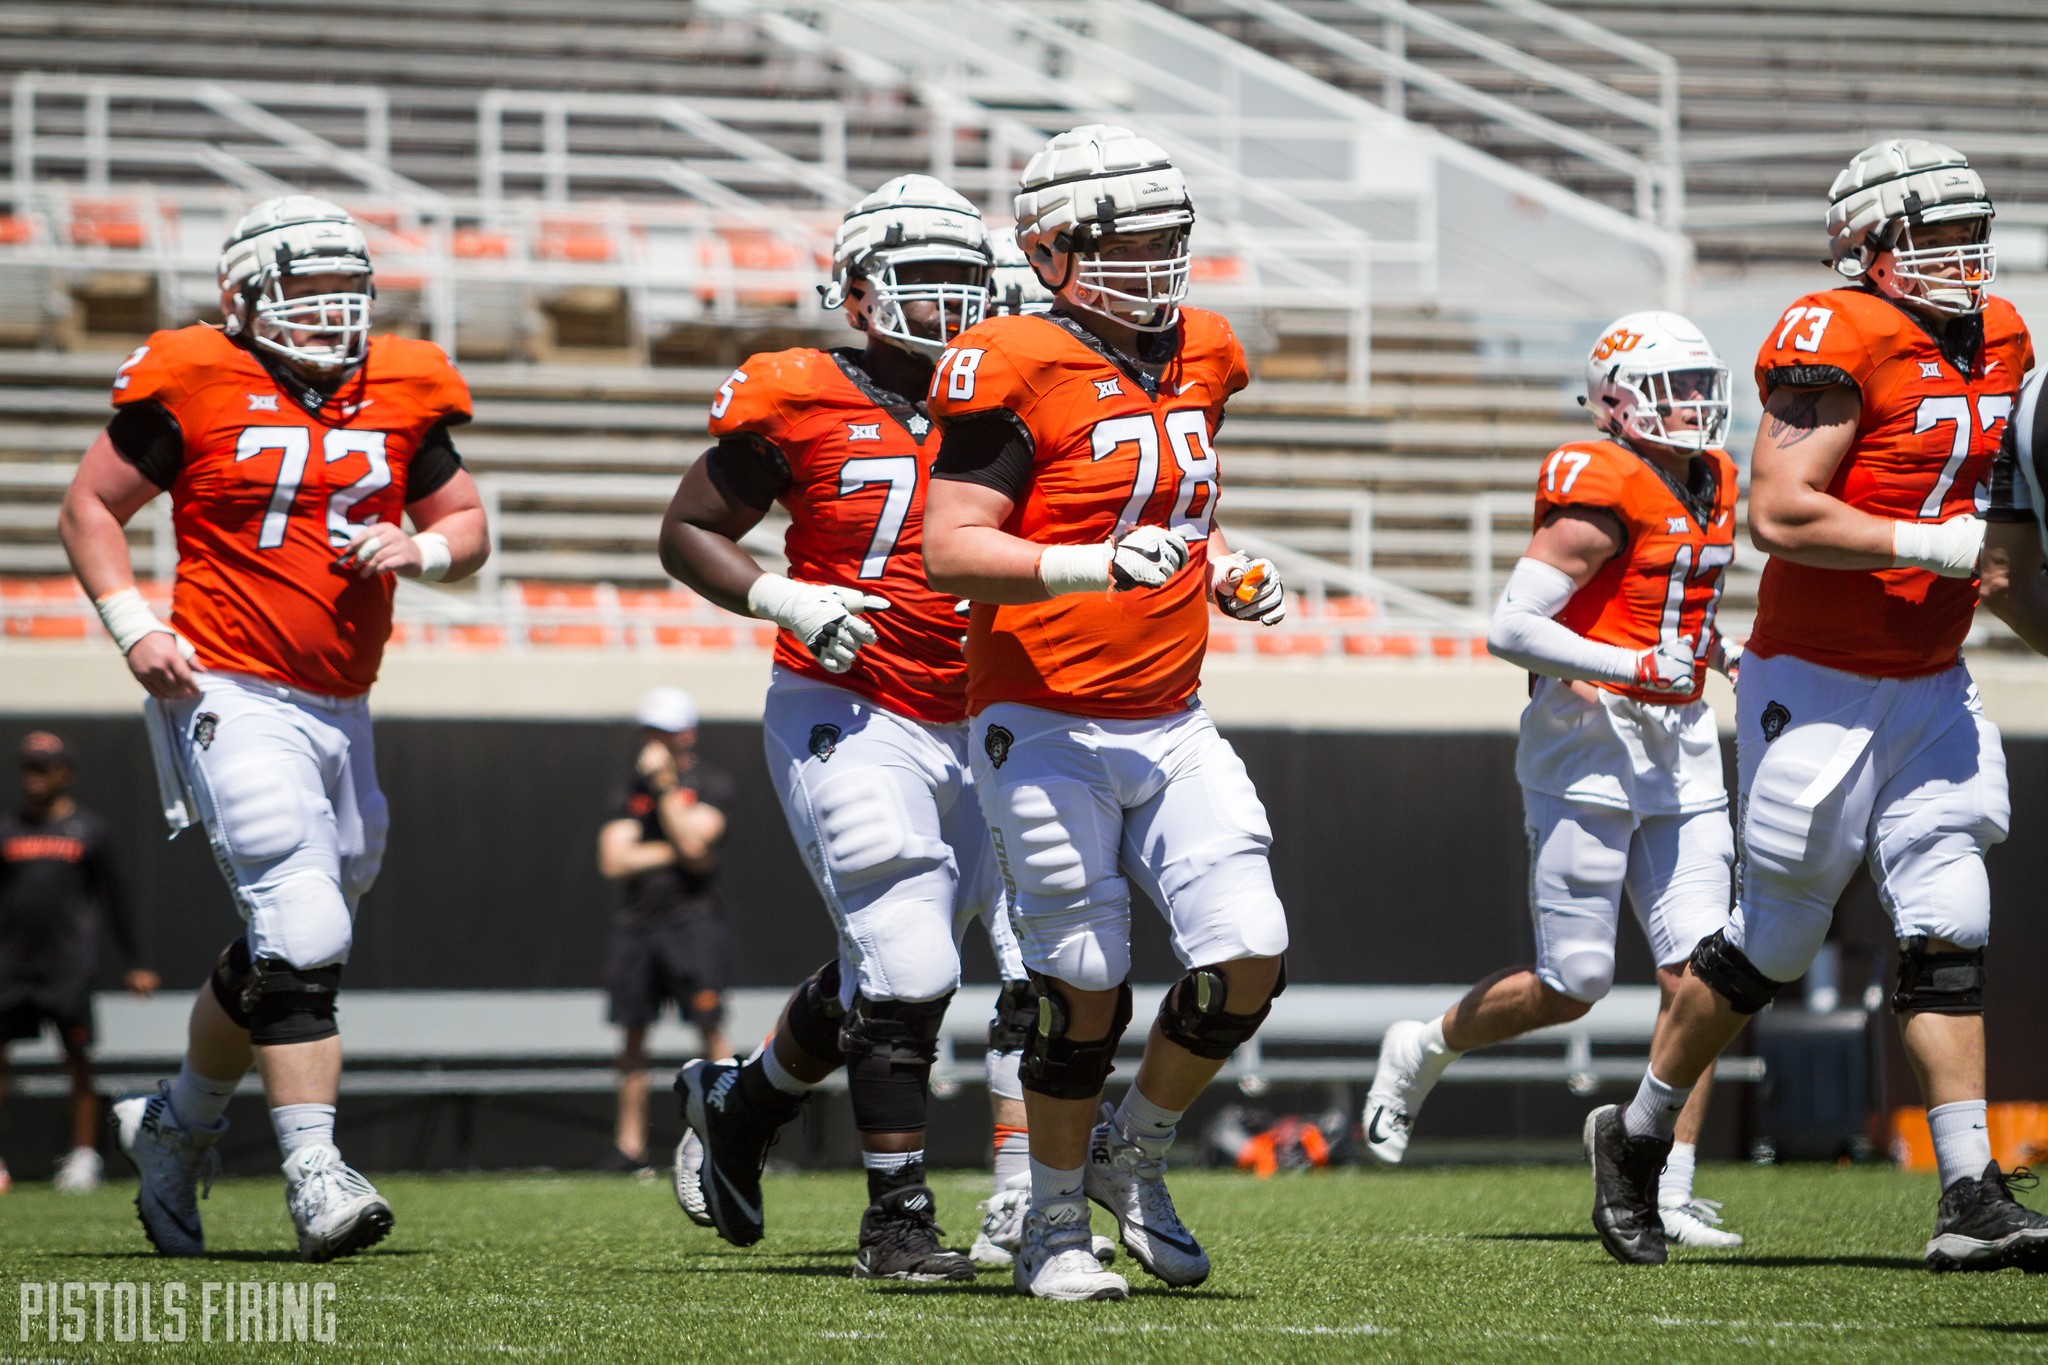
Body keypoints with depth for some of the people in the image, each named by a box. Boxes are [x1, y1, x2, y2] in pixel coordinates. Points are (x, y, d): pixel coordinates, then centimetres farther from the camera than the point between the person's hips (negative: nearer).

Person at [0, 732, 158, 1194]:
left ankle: (83, 1156, 3)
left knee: (78, 1060, -3)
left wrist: (134, 964, 5)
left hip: (68, 965, -2)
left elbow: (115, 901, 8)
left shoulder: (89, 831, 6)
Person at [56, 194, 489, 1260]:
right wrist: (132, 625, -8)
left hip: (341, 711, 6)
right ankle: (313, 1171, -16)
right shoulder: (192, 387, -4)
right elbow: (89, 507, 5)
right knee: (301, 934, -18)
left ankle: (176, 1124, 35)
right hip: (233, 697, -6)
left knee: (280, 950, 14)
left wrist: (418, 550, -6)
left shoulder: (401, 394, 8)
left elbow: (467, 527, 17)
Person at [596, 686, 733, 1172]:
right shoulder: (631, 790, 12)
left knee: (710, 1027, -10)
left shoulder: (711, 784, 3)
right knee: (632, 1032, 4)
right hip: (636, 922, 4)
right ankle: (630, 1144, 8)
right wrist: (675, 854, -6)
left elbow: (691, 840, -13)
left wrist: (664, 784, -9)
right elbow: (614, 860, 0)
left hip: (692, 918, -4)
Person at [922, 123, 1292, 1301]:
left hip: (1171, 727, 6)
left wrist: (1225, 571, 8)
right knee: (1088, 992, -1)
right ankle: (1057, 1225, 19)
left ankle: (1134, 1156, 19)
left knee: (1249, 958, -6)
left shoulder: (1197, 359, 10)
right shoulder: (1018, 368, -12)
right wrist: (1098, 566, -28)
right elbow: (951, 550, -17)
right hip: (1048, 731, -6)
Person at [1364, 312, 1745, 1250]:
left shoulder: (1710, 485, 12)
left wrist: (1710, 648, 11)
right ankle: (1420, 1052, 24)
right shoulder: (1603, 495, -14)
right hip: (1587, 746, -7)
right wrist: (1637, 665, -21)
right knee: (1571, 985, -3)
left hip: (1679, 751, 8)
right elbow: (1510, 627, -18)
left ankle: (1666, 1191, -1)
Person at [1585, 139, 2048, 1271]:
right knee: (1773, 941, 3)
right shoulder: (1841, 339, -16)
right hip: (1817, 688, -7)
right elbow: (1780, 514, -23)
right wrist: (1935, 546, -23)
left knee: (1948, 934, -3)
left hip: (1930, 690, 7)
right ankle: (1638, 1136, 23)